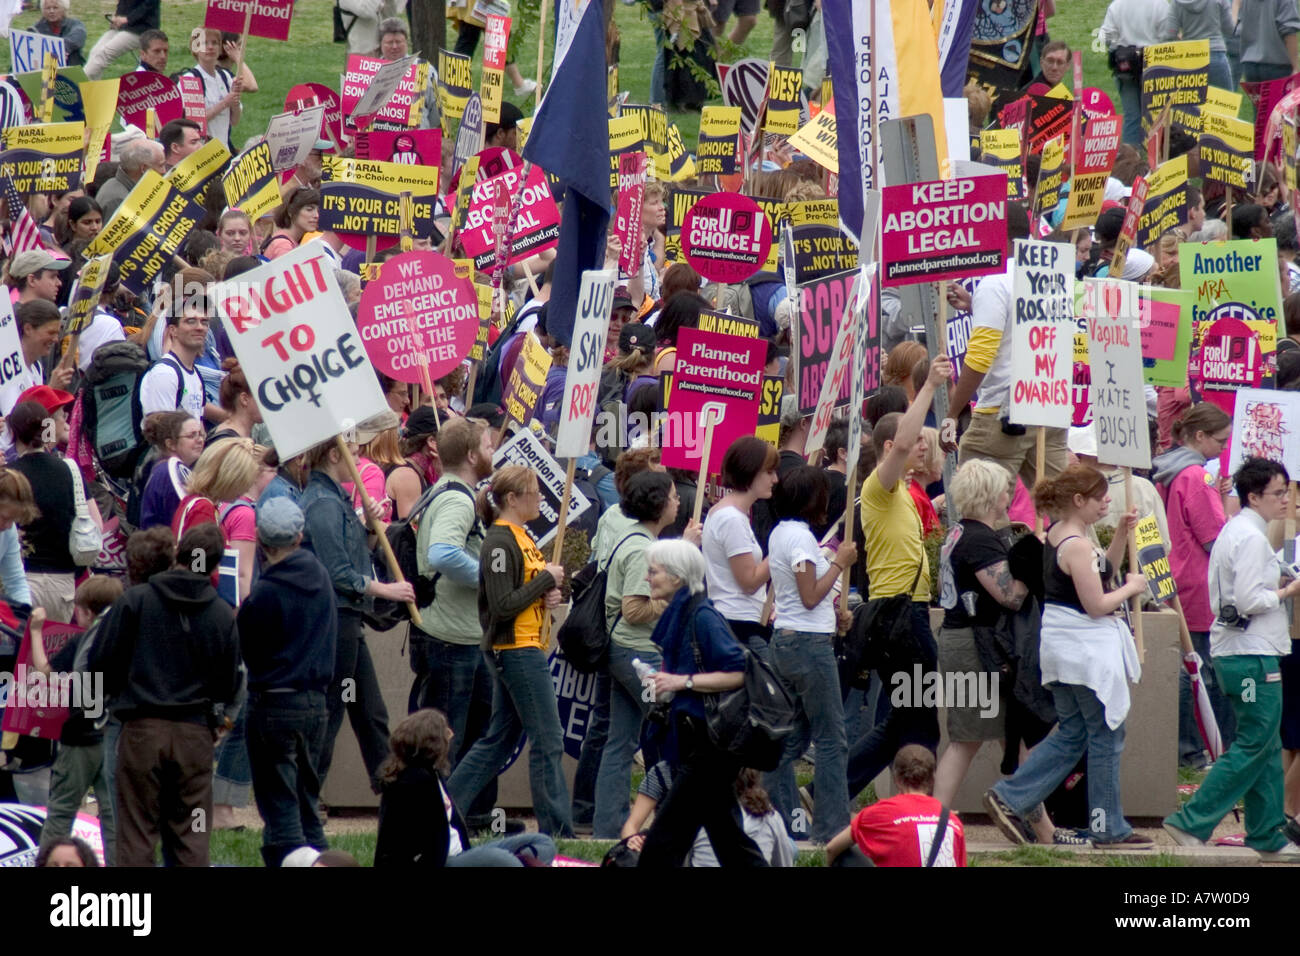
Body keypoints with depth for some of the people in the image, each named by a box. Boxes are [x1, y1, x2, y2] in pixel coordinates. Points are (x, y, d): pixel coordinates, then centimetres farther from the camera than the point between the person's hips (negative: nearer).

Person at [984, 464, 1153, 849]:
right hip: (1087, 649, -10)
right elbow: (1096, 605, -20)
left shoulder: (1057, 535, 9)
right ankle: (1108, 828, 8)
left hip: (1063, 645, 10)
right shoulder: (1076, 545, -20)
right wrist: (1131, 588, -5)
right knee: (1106, 736, 1)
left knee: (1071, 734, 15)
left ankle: (1009, 799, 8)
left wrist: (1122, 534, 11)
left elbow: (1100, 570, 22)